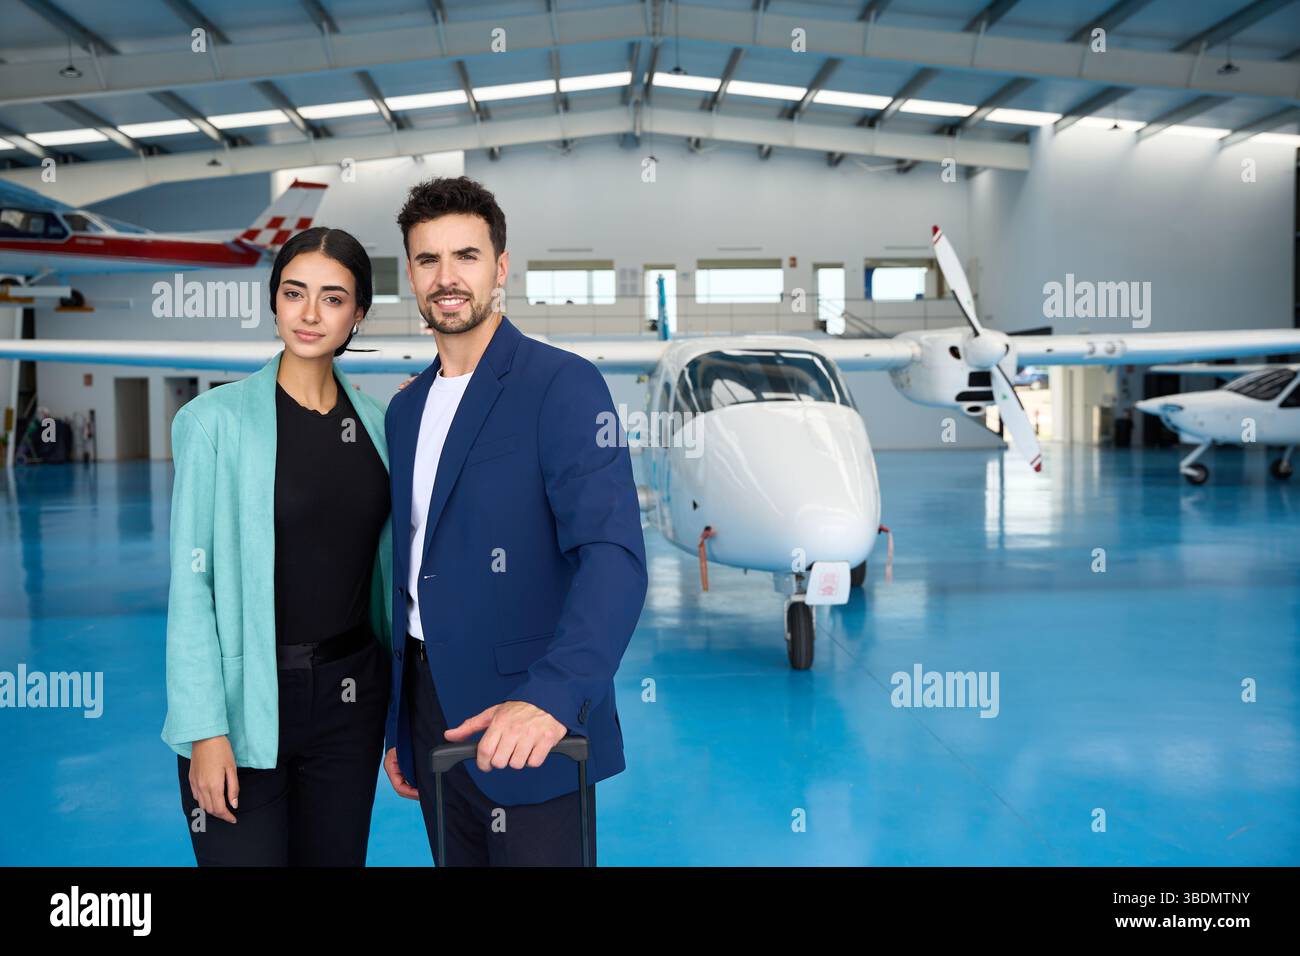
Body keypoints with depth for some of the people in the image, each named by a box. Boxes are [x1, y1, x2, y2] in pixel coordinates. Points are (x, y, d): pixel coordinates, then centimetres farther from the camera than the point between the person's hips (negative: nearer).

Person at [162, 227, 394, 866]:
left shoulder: (375, 423, 4)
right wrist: (204, 729, -13)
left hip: (350, 696, 4)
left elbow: (384, 570, 9)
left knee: (337, 855, 14)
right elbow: (190, 579, -8)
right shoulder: (218, 419, -8)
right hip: (246, 700, -4)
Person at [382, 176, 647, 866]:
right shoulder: (404, 410, 11)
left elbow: (613, 555, -22)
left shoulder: (563, 386, -11)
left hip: (523, 731, -6)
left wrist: (550, 697, -36)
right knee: (454, 857, 17)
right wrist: (397, 727, 16)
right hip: (430, 712, 6)